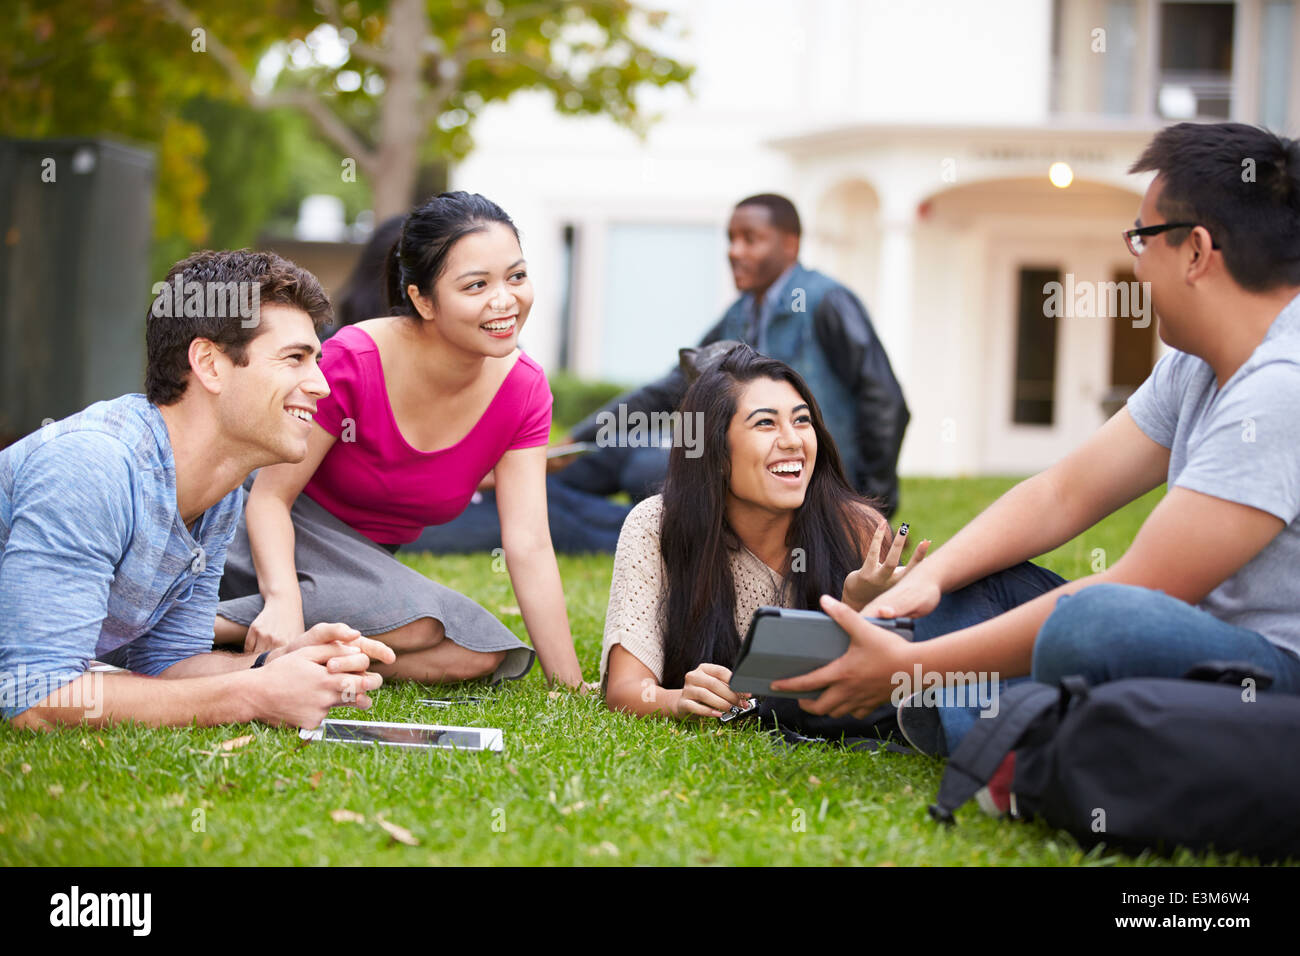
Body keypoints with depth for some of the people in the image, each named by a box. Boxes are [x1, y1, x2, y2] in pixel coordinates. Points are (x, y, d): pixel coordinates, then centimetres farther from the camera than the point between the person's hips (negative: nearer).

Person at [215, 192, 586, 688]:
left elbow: (529, 544, -14)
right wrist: (284, 600, -39)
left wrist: (573, 686, -20)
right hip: (285, 534, -6)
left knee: (482, 656, -21)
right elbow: (270, 496, -20)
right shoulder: (353, 361, -25)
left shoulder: (524, 391, -12)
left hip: (366, 562, 6)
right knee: (417, 619, -32)